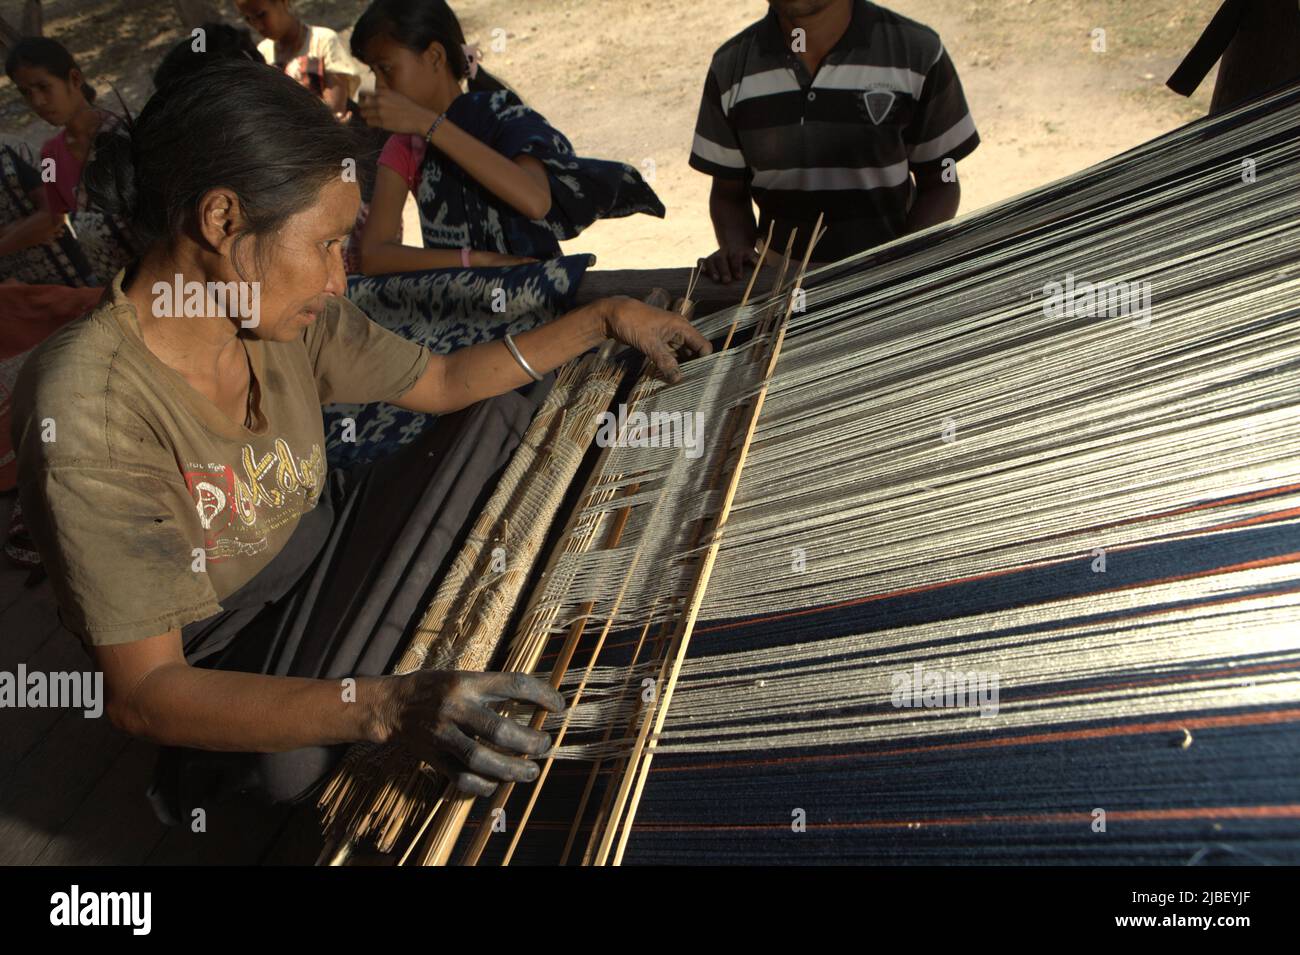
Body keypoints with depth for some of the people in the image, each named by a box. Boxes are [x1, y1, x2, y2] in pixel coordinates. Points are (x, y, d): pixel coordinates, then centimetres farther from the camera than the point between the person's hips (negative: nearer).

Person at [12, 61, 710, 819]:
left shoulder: (290, 317, -14)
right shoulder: (88, 412, -34)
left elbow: (444, 381, 4)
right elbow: (142, 693, -36)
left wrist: (606, 318, -1)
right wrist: (385, 708, -51)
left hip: (321, 545, 7)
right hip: (218, 652, -6)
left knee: (509, 413, 3)